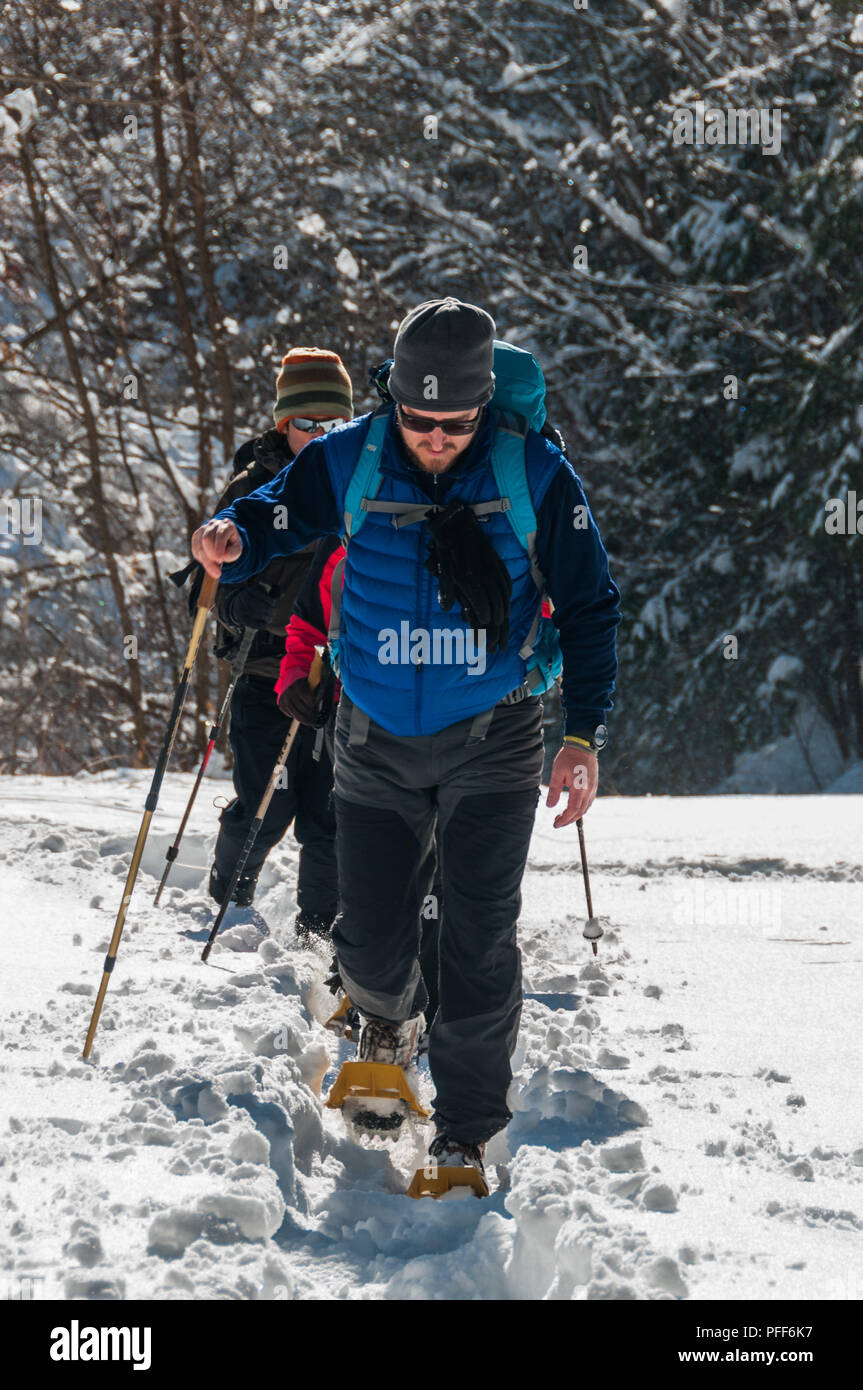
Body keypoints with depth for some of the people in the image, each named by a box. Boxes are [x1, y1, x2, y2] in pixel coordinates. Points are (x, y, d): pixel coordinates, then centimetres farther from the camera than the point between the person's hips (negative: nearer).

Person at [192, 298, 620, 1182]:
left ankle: (467, 1131, 6)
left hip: (491, 744, -1)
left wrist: (583, 733, -8)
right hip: (377, 745, 2)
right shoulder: (347, 464, -7)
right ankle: (388, 1019, 41)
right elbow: (273, 513, 5)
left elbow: (588, 605, -2)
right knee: (369, 939, 4)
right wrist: (231, 541, -20)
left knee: (479, 943, -8)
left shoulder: (535, 477, -10)